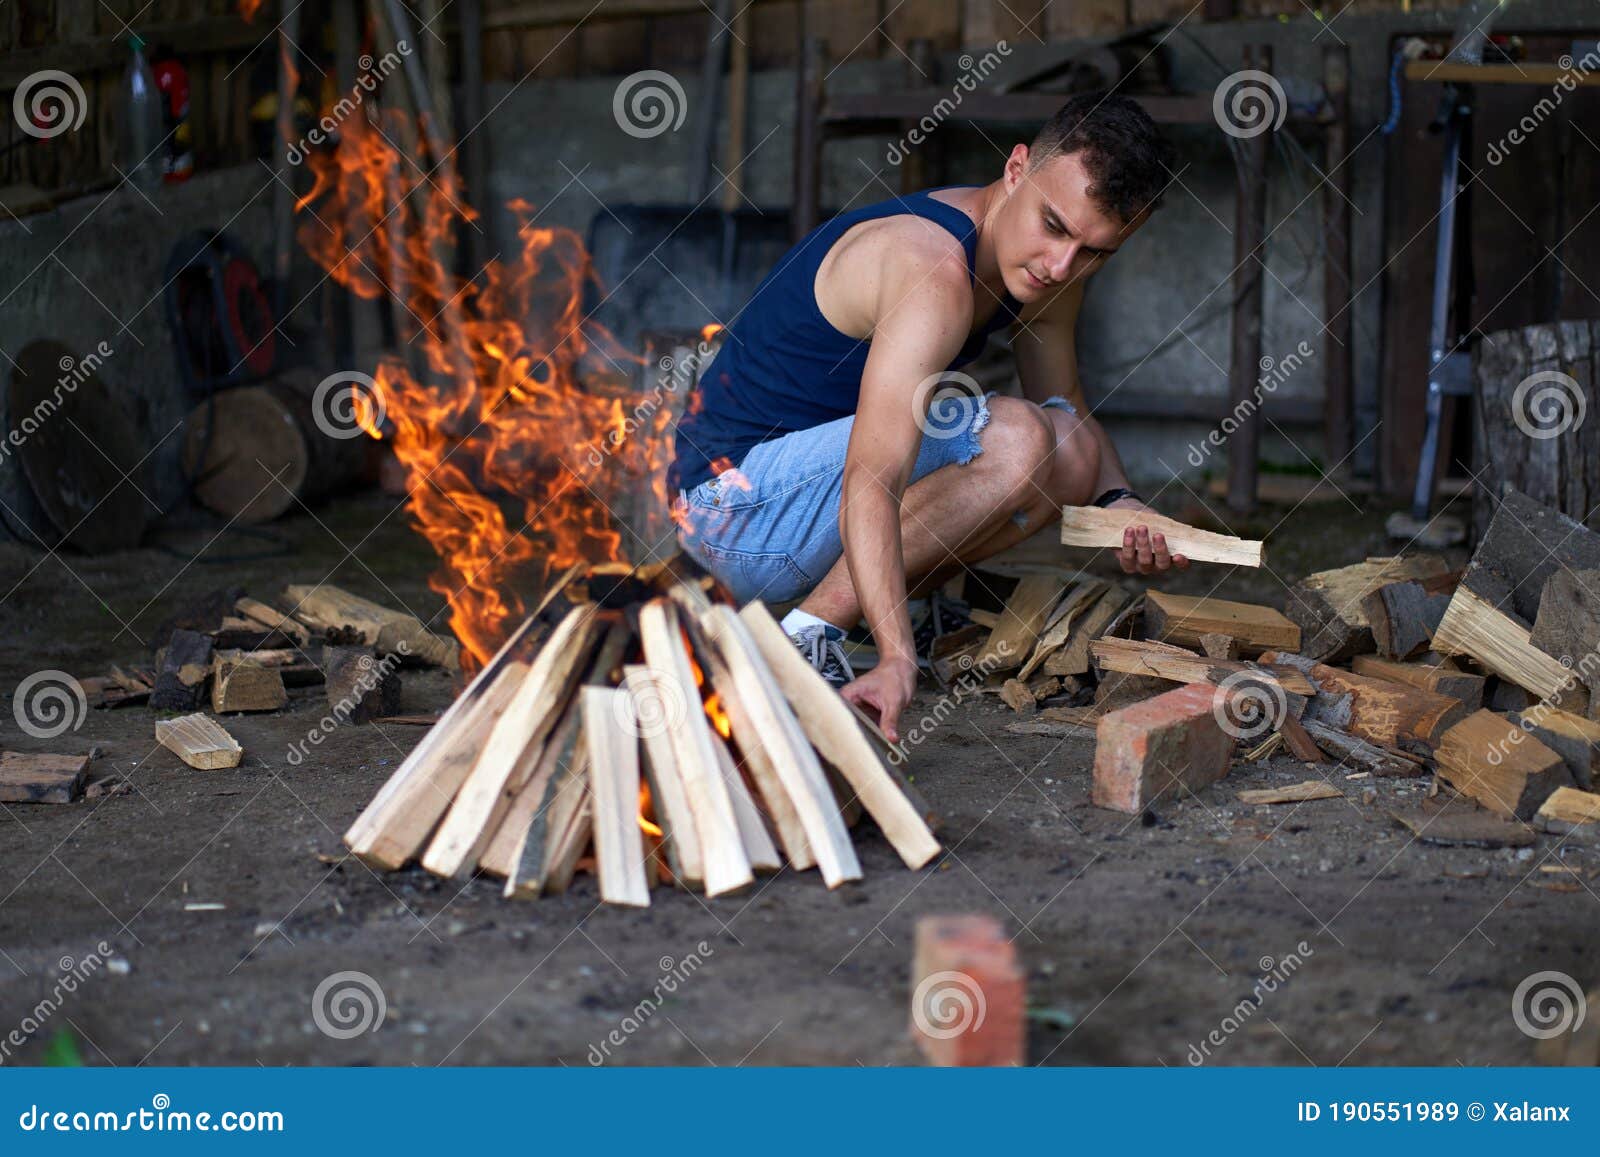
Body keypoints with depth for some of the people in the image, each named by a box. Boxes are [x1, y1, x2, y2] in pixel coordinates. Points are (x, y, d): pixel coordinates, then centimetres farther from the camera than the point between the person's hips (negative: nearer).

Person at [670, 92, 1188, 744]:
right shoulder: (933, 270, -29)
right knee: (1014, 441, -26)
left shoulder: (1040, 261, 0)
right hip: (738, 499, -10)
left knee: (1073, 459, 6)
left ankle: (881, 604, 5)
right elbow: (871, 487, -38)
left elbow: (1068, 405, 17)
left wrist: (1120, 504, -3)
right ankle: (808, 630, -21)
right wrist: (896, 659, -48)